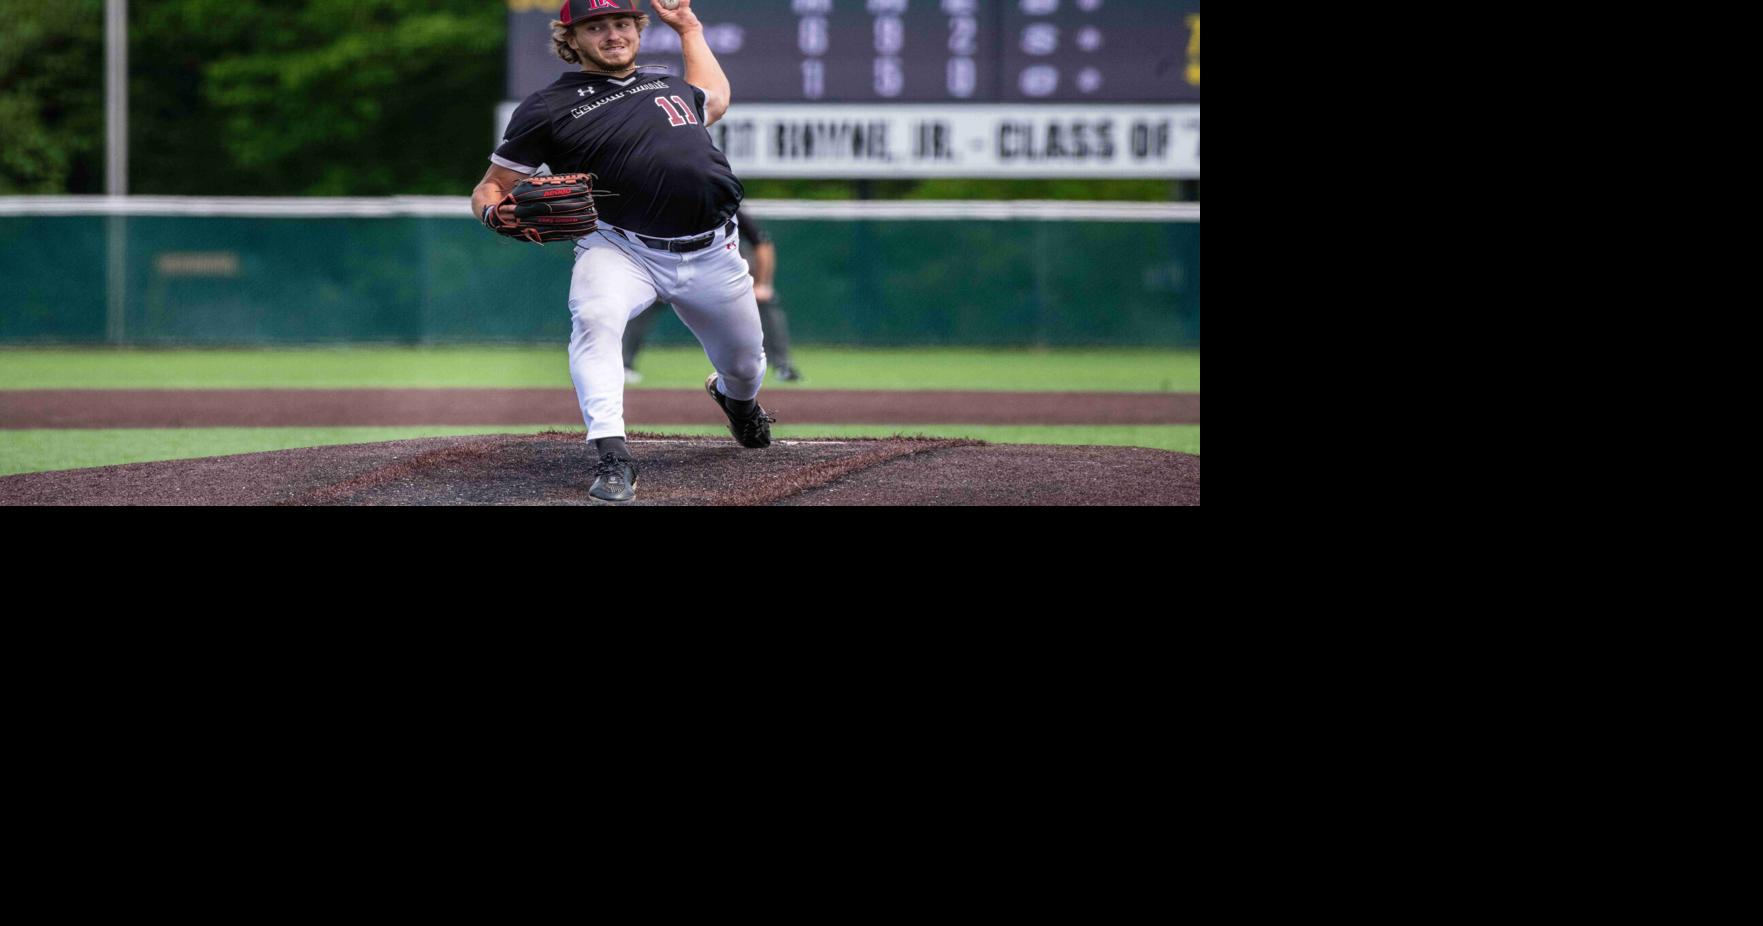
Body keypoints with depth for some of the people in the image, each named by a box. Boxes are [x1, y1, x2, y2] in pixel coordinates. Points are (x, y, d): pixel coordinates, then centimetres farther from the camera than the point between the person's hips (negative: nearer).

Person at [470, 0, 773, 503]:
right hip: (623, 249, -4)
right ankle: (612, 457, -41)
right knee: (594, 318, -37)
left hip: (712, 254, 4)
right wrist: (494, 210, -22)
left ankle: (735, 399, 55)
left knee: (746, 367, 15)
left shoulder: (668, 85, 15)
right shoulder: (549, 108, -1)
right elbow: (490, 187, 1)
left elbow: (714, 100, 40)